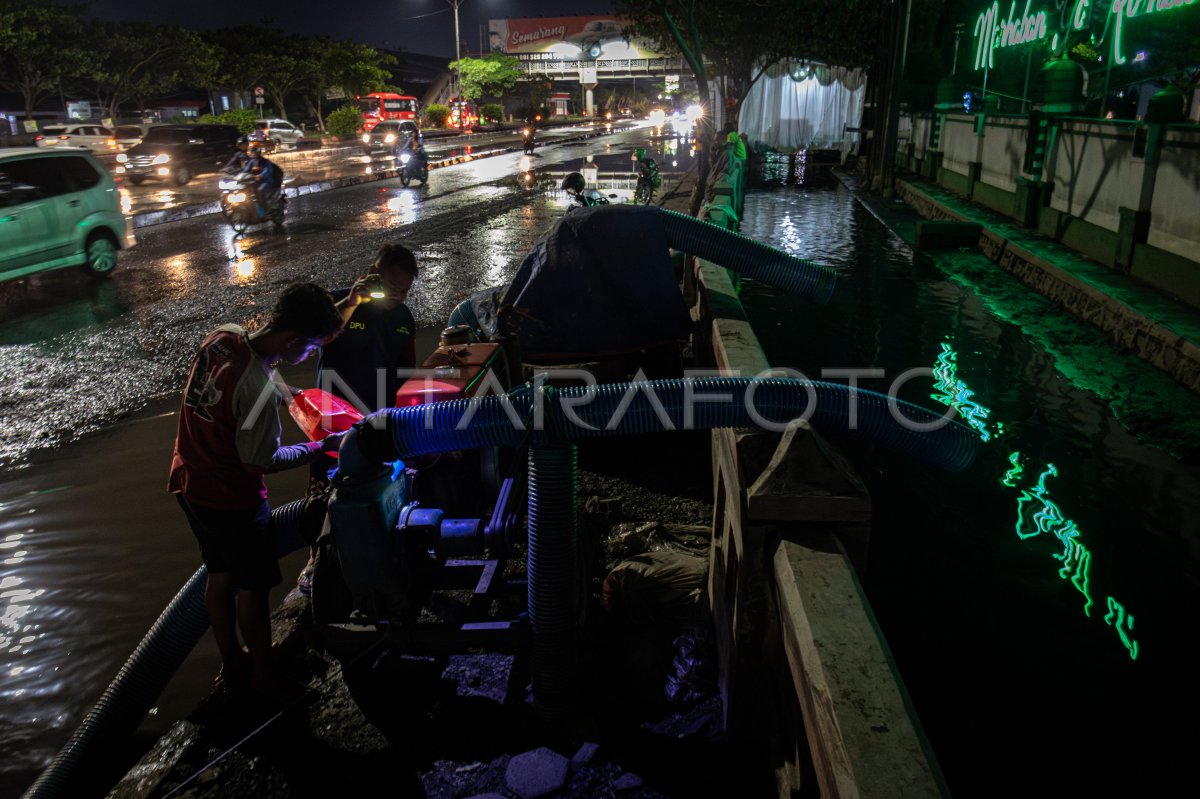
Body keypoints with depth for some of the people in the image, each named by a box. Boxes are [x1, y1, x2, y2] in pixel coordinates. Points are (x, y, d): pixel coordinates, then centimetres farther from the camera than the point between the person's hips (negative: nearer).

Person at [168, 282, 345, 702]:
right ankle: (263, 674, 29)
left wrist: (280, 400, 5)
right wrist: (322, 446, -14)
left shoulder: (223, 335, -9)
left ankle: (230, 660, 41)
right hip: (230, 498, -8)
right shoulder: (259, 388, -33)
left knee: (220, 573, 23)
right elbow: (262, 460, -22)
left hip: (188, 482, 8)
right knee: (252, 587, 11)